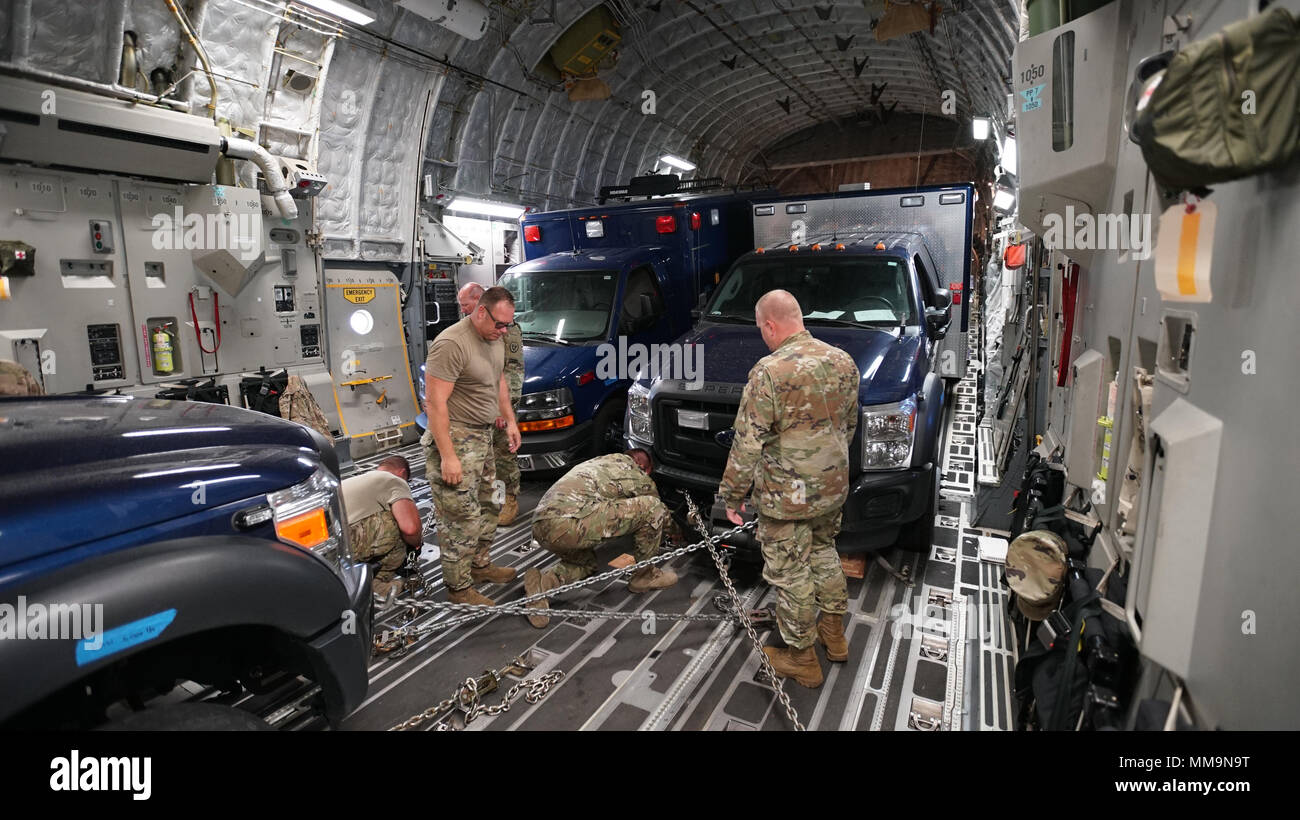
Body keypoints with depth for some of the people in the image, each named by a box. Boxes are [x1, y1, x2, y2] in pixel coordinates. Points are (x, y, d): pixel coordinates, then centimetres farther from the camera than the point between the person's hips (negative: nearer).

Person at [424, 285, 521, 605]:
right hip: (455, 439, -9)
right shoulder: (451, 344, -23)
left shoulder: (495, 339, 6)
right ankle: (459, 588, 14)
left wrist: (510, 420, 18)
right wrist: (448, 457, -25)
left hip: (483, 436, 9)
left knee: (489, 506, 19)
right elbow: (435, 402, -24)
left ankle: (480, 566, 37)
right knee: (463, 519, -3)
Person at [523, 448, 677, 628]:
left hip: (540, 527, 9)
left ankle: (544, 581, 6)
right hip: (568, 523, -9)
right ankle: (644, 575, 16)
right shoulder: (631, 469, 13)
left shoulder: (598, 461, 35)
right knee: (653, 508, -1)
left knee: (587, 563, 35)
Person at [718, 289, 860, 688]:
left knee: (790, 574, 8)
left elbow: (747, 443, -19)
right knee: (824, 553, 27)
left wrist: (733, 494, -8)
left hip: (787, 496, -7)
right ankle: (834, 634, 43)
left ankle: (801, 658, 25)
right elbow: (850, 424, 13)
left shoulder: (769, 372, -22)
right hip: (832, 488, 8)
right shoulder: (843, 361, 1)